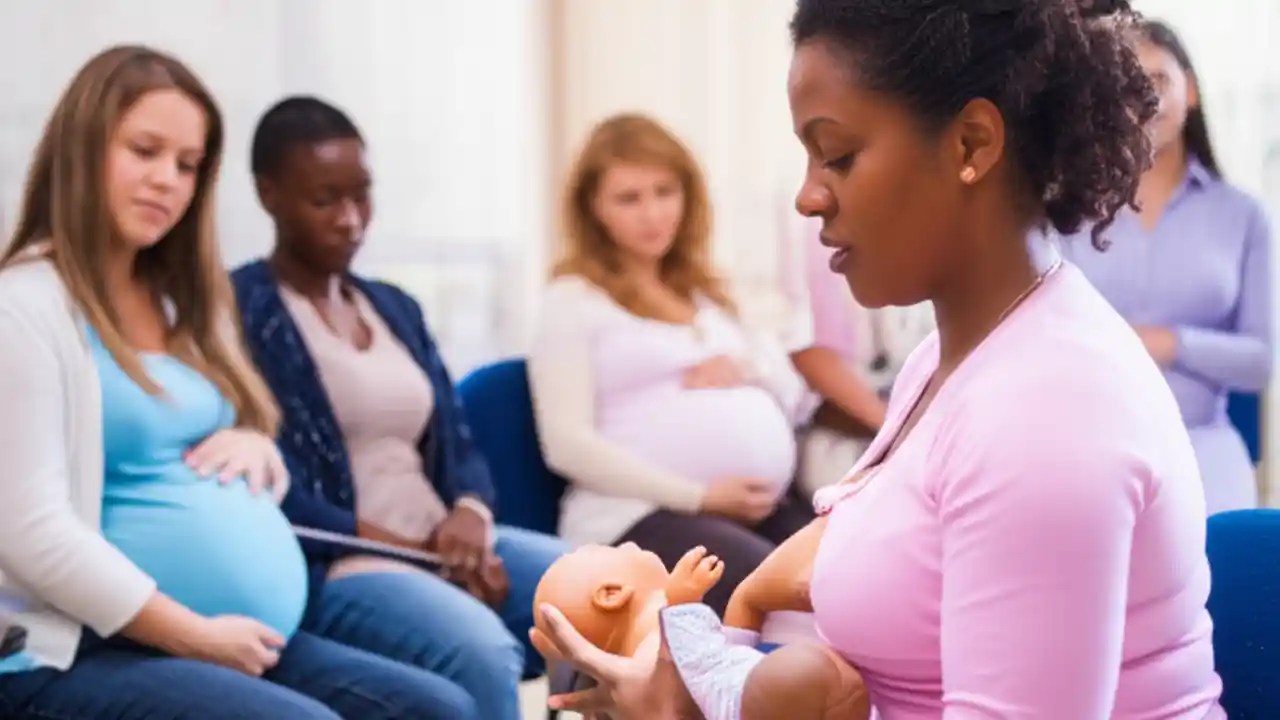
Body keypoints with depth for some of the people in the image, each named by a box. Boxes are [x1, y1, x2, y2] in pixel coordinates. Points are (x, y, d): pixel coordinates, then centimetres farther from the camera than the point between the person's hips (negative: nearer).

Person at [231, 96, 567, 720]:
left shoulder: (394, 307, 21)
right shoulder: (240, 312, -3)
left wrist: (469, 515, -7)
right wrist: (418, 551, -14)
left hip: (446, 547, 7)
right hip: (327, 565, -7)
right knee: (481, 654, -35)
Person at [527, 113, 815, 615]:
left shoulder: (707, 294, 25)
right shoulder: (574, 300, 5)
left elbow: (794, 392, 24)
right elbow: (567, 443, -6)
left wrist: (749, 368, 0)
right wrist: (700, 496, -13)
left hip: (761, 507, 6)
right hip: (639, 513, -6)